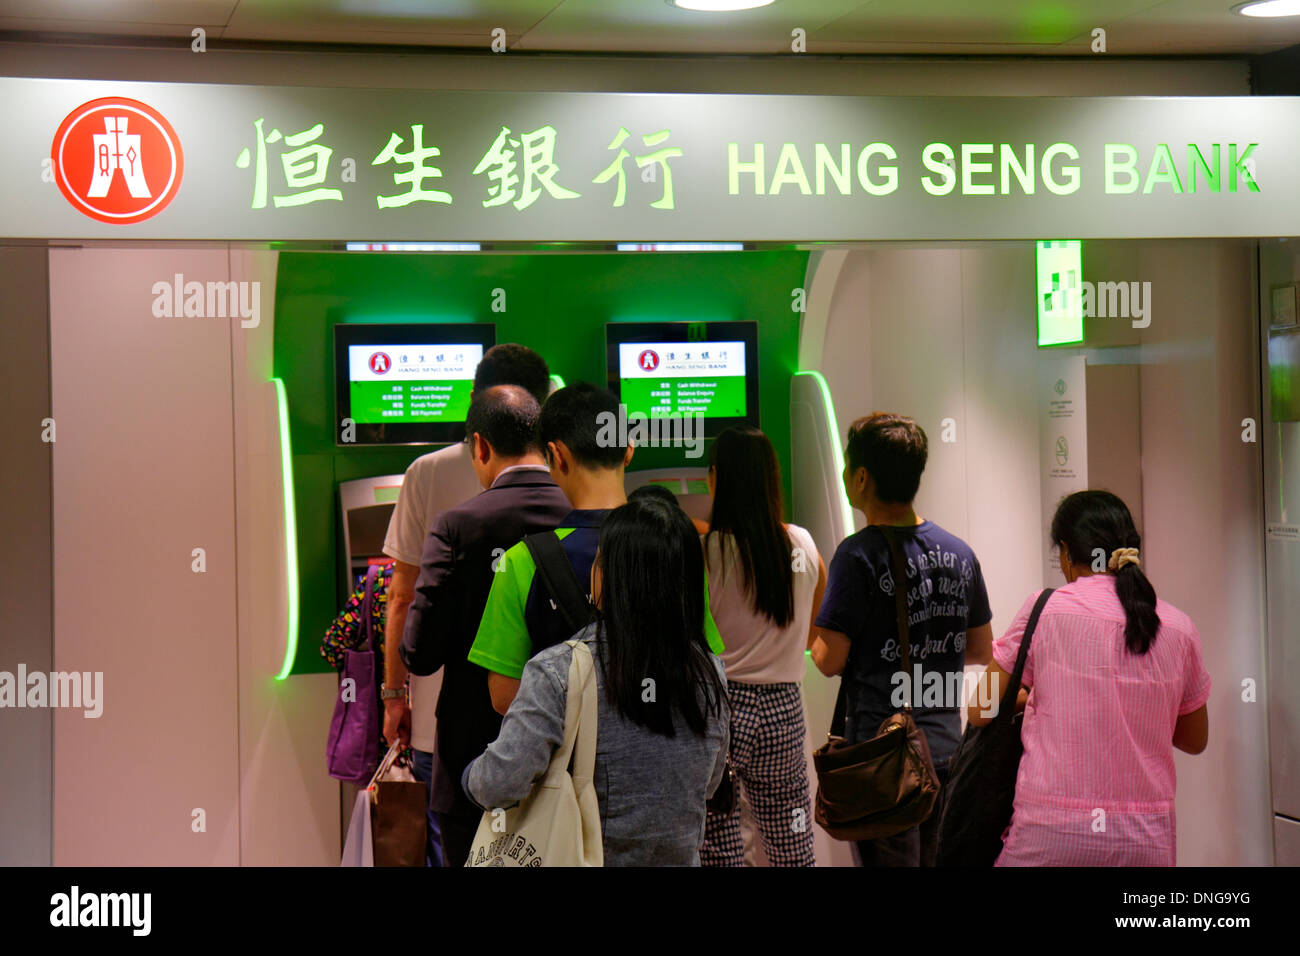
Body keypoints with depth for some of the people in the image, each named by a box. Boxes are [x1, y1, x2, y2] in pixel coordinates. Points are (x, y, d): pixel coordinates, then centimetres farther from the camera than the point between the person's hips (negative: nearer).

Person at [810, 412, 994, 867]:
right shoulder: (959, 552, 6)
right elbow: (981, 650, 14)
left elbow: (831, 661, -13)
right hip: (947, 747, 6)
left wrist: (814, 640, 8)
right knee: (939, 861, 16)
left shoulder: (860, 554, -14)